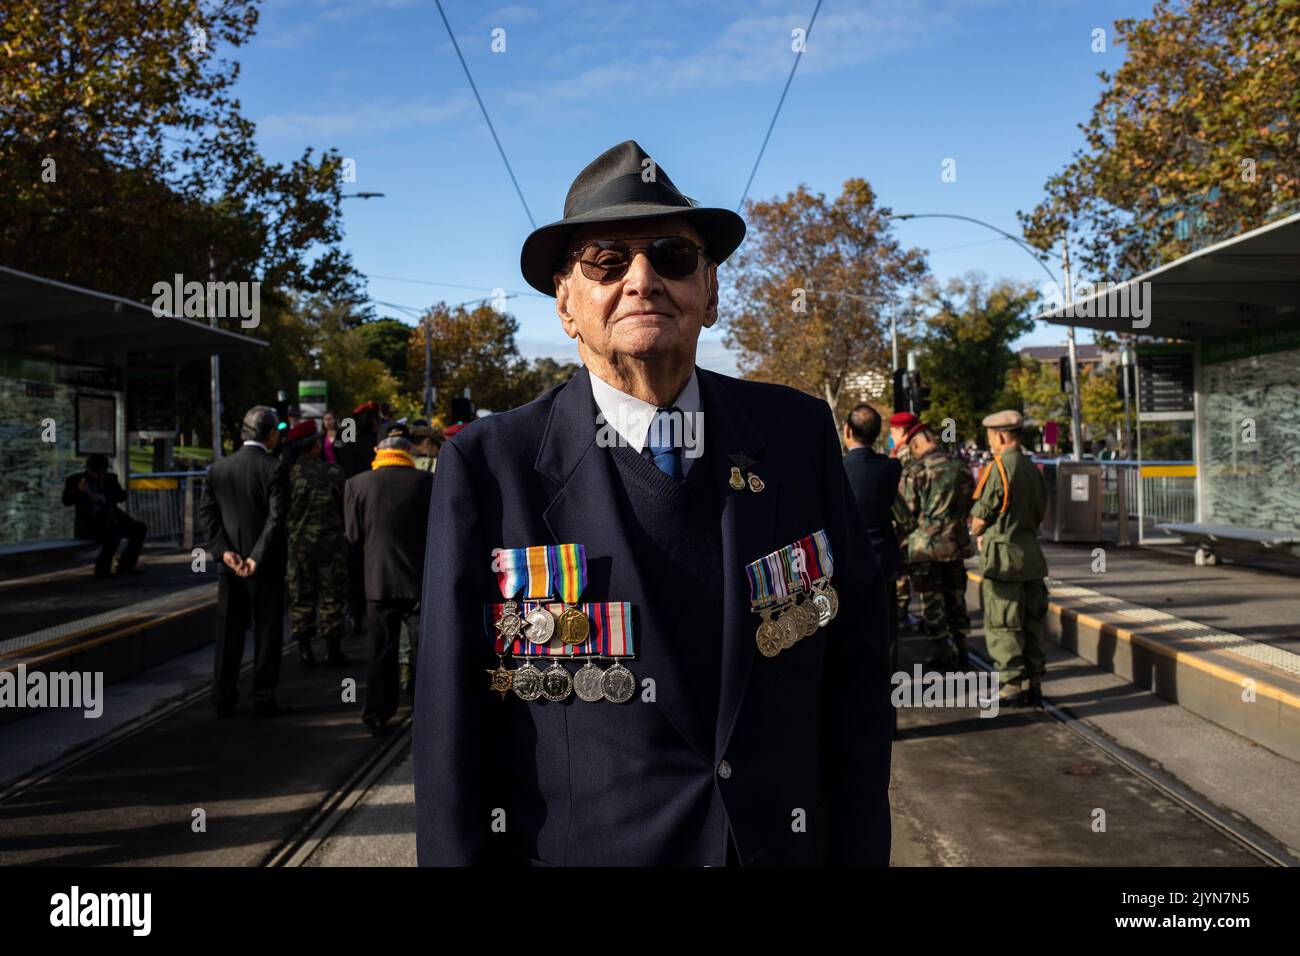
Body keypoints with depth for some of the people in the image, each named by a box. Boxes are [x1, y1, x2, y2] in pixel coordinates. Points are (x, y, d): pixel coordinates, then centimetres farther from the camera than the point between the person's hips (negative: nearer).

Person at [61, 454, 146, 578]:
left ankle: (125, 565, 0)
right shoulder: (74, 480, 1)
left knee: (139, 528, -15)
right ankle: (102, 568, -16)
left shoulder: (110, 478, 10)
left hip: (111, 519, 5)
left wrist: (103, 498, -20)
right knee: (113, 533, -33)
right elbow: (66, 501, -12)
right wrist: (79, 490, -31)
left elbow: (122, 496, -3)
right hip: (88, 523, -5)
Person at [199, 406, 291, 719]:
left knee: (228, 632, 12)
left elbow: (206, 513, 1)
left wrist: (224, 551, -3)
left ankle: (223, 698, 16)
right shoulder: (275, 467, -11)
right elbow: (277, 517, -18)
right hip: (266, 565, -4)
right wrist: (257, 558, -15)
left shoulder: (219, 468, 5)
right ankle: (263, 699, 7)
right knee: (267, 632, 5)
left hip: (229, 565, 5)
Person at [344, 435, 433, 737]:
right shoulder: (427, 482, -3)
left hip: (379, 580, 1)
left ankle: (378, 717, 14)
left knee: (381, 652, 9)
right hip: (422, 579, -1)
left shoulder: (356, 484, -2)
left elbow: (353, 536, 0)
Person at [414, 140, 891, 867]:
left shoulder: (800, 434, -6)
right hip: (574, 847, -2)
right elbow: (454, 725, -11)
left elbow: (856, 662, -2)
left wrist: (863, 850, -3)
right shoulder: (488, 468, -13)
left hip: (789, 844, 3)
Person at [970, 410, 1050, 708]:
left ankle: (1012, 688, 1)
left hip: (1003, 558, -8)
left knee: (1002, 627, -1)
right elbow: (1039, 513, 16)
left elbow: (980, 518, -12)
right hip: (1031, 554, 8)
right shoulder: (1034, 469, 11)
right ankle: (1033, 686, 18)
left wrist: (978, 534, 10)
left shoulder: (998, 468, -14)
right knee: (1031, 624, 13)